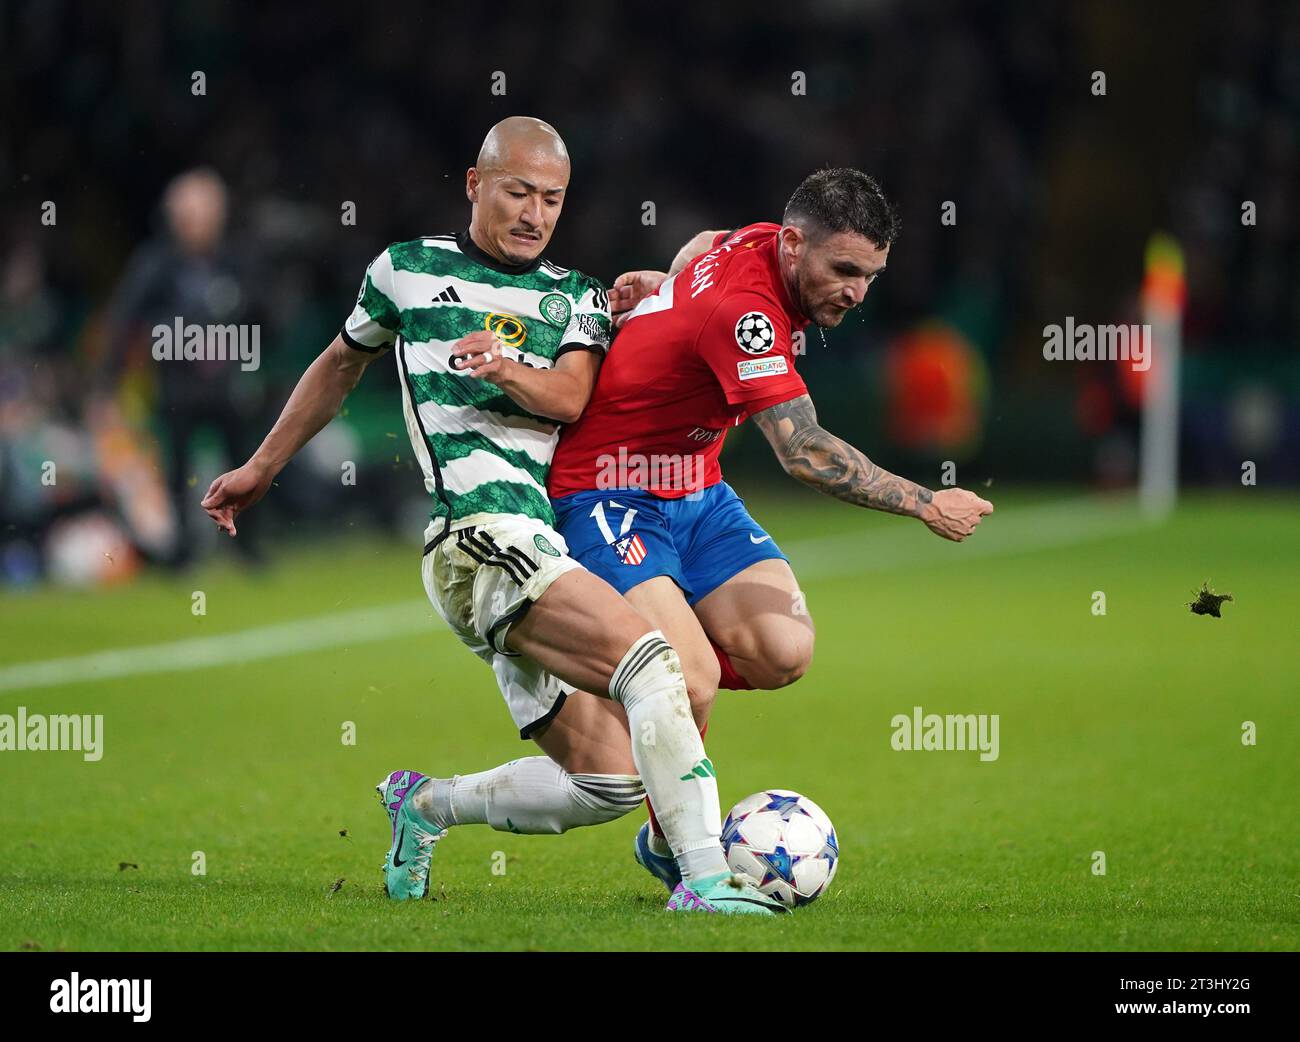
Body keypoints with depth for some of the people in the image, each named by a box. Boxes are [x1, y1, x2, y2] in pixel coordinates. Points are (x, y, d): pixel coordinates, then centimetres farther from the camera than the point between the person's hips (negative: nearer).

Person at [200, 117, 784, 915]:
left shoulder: (577, 298, 20)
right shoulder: (408, 270, 13)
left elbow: (570, 397, 0)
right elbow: (341, 366, 29)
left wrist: (510, 374, -21)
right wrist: (262, 469, 36)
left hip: (547, 544, 6)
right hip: (481, 532, -6)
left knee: (608, 782, -1)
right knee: (651, 659, -27)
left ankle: (428, 804, 21)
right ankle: (704, 878, -33)